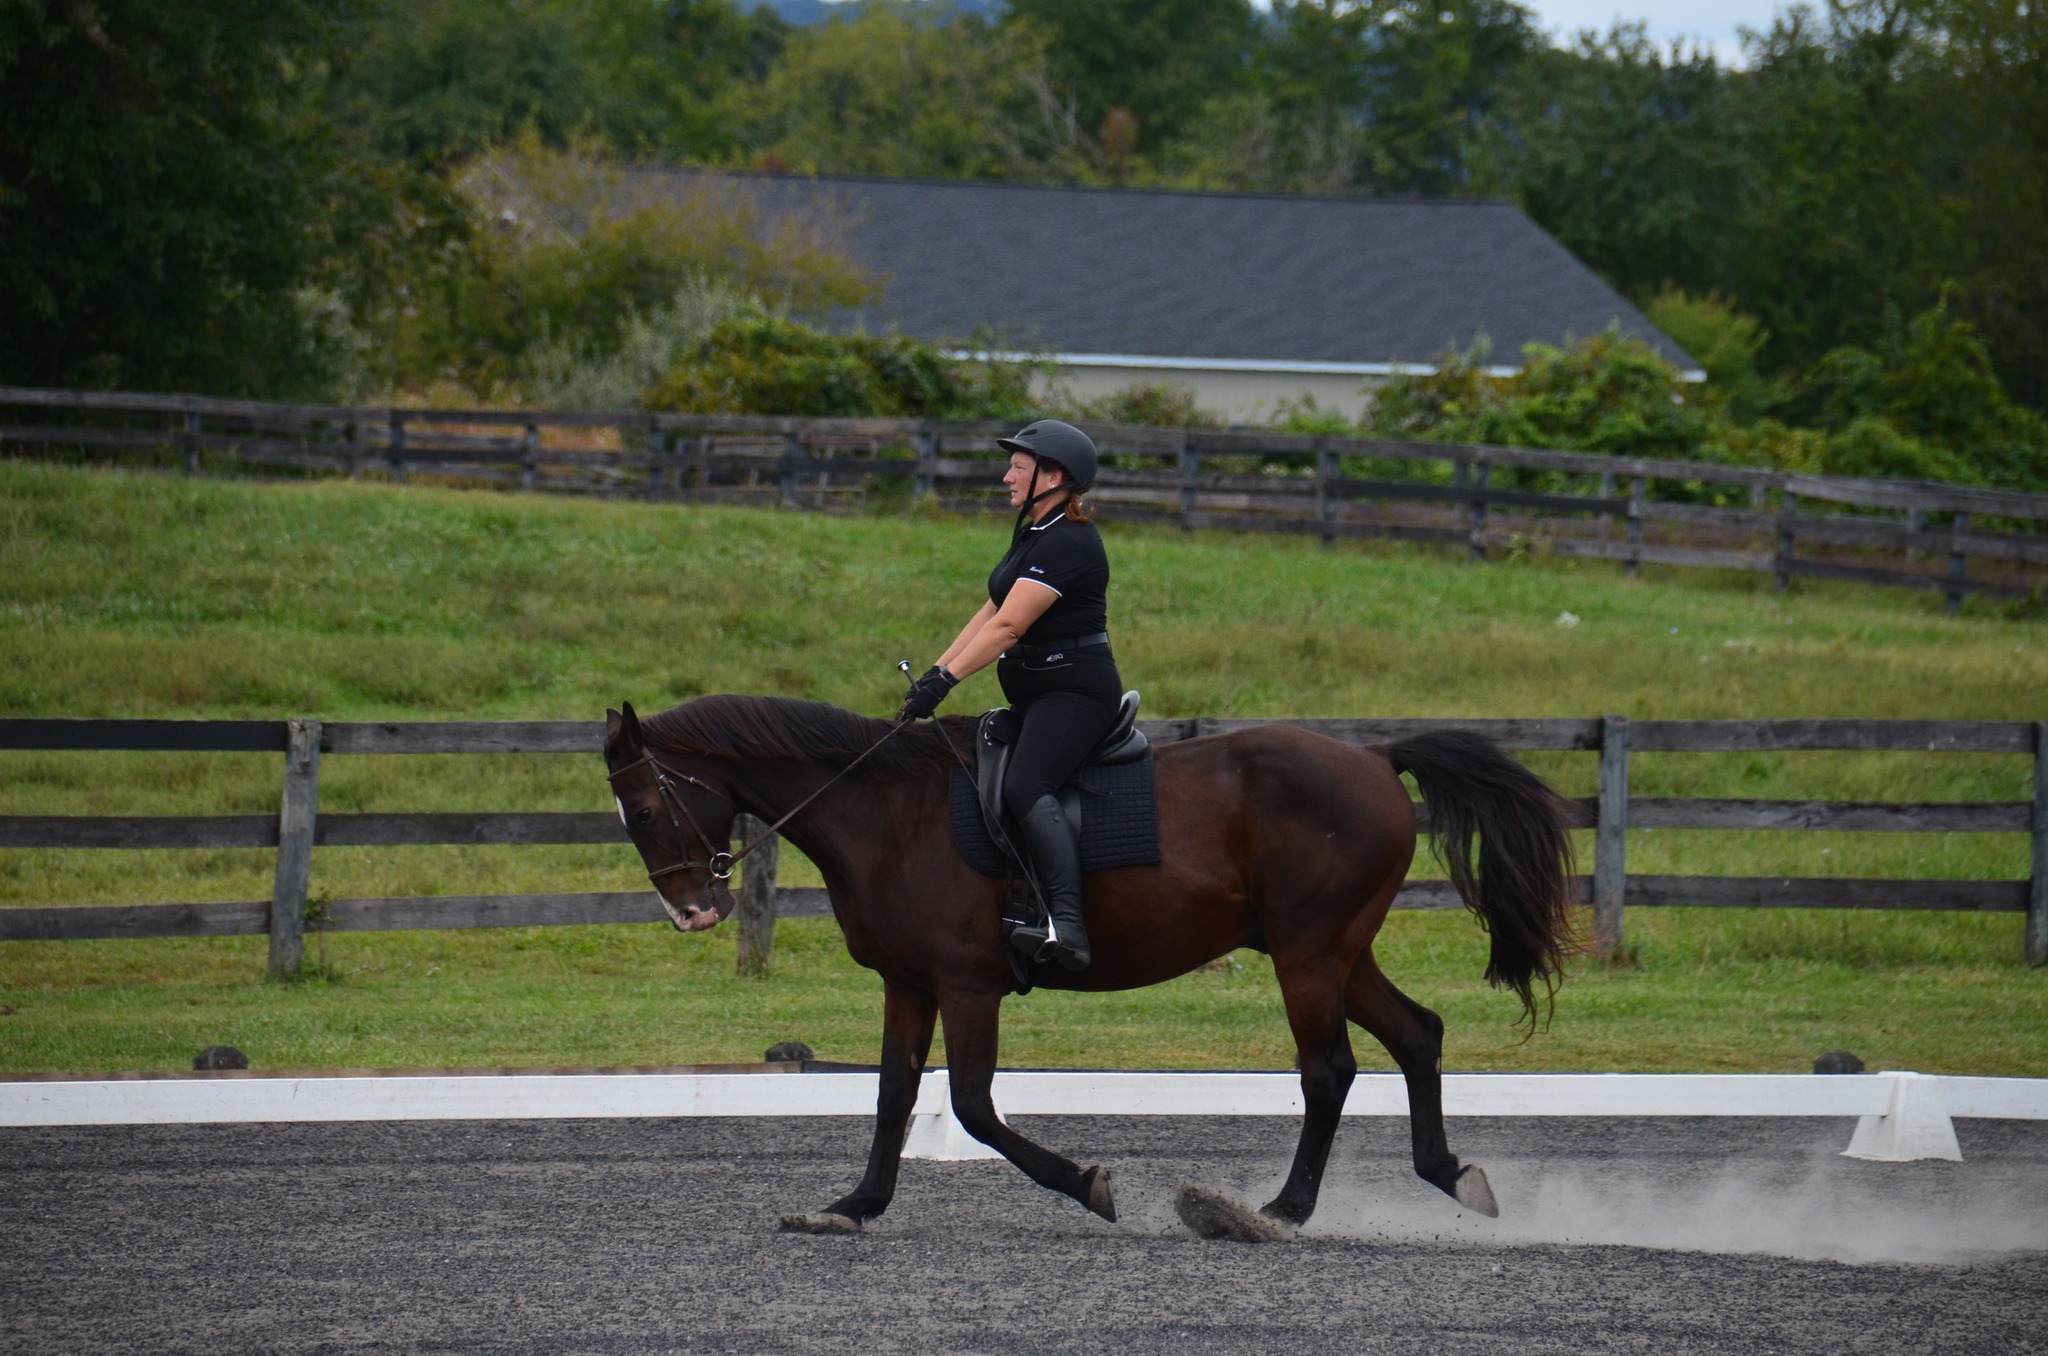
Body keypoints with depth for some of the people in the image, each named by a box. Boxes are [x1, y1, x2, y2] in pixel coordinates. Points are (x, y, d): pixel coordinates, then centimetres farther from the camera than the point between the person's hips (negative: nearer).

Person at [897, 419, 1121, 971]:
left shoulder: (1068, 543, -16)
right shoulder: (1032, 535, 17)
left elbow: (1008, 625, -23)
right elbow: (990, 614, 20)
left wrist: (946, 680, -25)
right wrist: (934, 671, 11)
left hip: (1075, 691, -12)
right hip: (1037, 695, 12)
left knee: (1024, 787, -30)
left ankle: (1067, 926, -43)